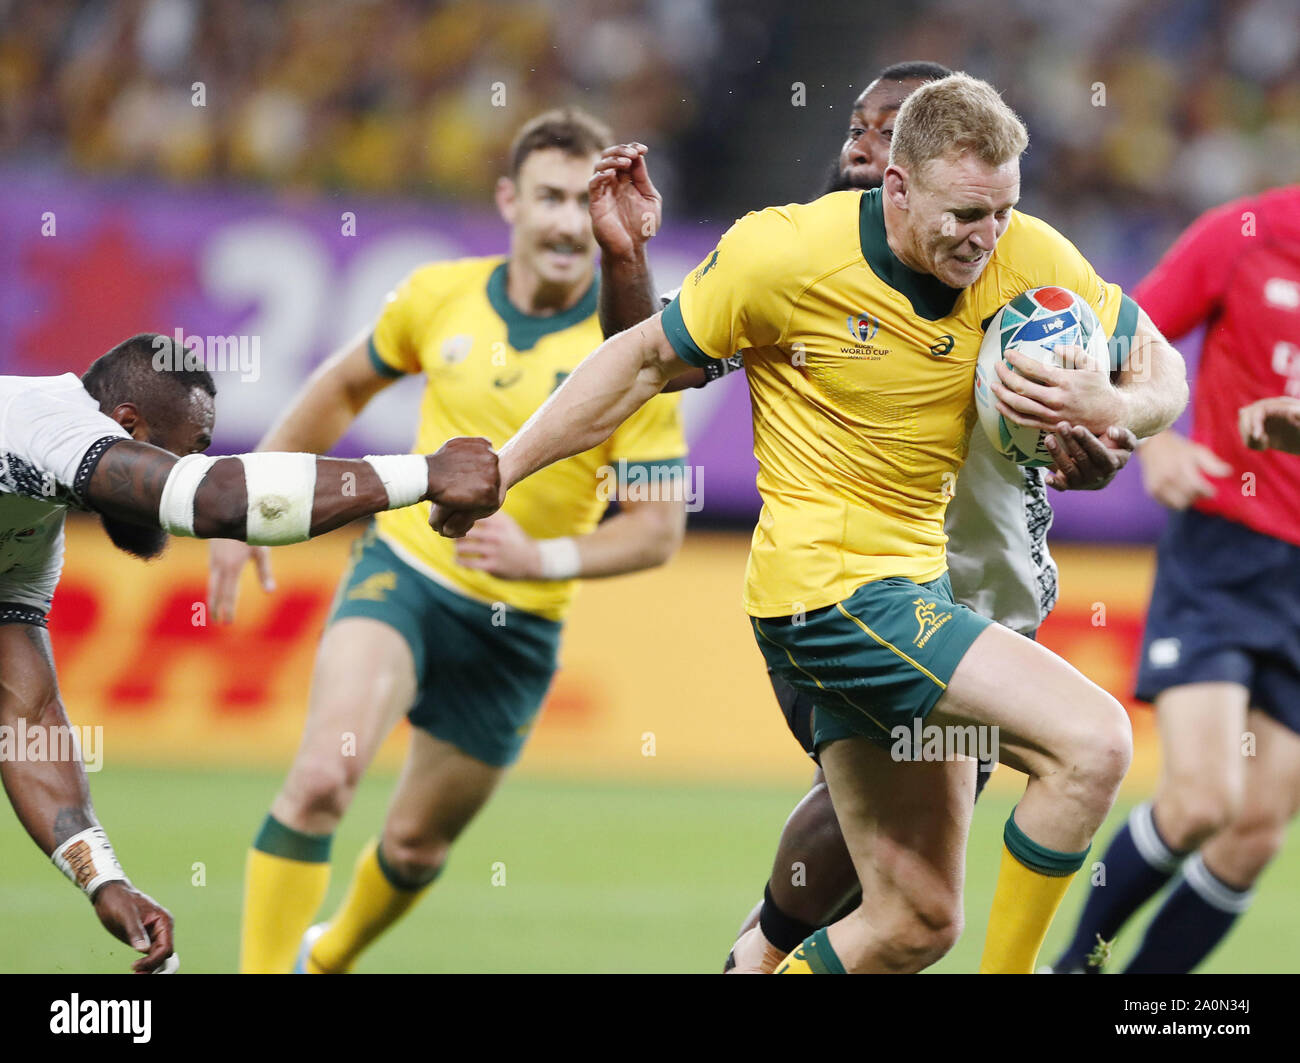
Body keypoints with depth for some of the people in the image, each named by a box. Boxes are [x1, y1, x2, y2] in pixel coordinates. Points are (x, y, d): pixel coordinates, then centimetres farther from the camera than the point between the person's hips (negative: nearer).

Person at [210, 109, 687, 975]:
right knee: (321, 779, -26)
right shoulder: (440, 296, -4)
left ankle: (328, 957, 45)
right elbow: (343, 388, 15)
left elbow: (658, 528, -11)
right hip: (402, 574, 0)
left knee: (416, 846, 13)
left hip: (517, 629, 0)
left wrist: (543, 558, -27)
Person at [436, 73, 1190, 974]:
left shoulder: (1030, 258, -3)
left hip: (914, 588, 6)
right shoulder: (789, 253, -15)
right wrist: (504, 468, 1)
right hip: (826, 586, -6)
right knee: (1095, 741, -22)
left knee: (916, 921, 6)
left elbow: (1162, 371, 8)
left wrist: (1107, 410, -16)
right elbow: (649, 359, -1)